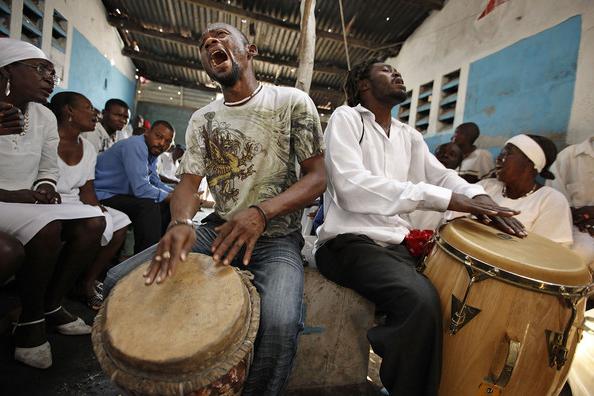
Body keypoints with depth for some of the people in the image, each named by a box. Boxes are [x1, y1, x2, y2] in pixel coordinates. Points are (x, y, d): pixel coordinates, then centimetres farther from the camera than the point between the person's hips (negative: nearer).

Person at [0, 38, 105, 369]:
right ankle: (30, 322, -9)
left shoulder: (45, 117, 6)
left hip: (30, 204, 6)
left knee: (93, 221, -13)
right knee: (46, 227, -32)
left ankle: (51, 307, 0)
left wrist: (44, 189, -9)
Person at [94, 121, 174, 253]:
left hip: (122, 195, 10)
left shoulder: (152, 151, 5)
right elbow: (141, 189, -31)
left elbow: (156, 183, 12)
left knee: (168, 205, 3)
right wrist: (171, 197, -19)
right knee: (149, 206, -29)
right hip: (102, 197, -9)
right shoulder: (136, 146, -23)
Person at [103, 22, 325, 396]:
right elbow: (188, 183, 4)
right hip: (218, 229, 5)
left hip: (278, 238, -4)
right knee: (118, 280, -9)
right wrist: (181, 223, -20)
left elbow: (317, 177, -7)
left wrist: (261, 212, -23)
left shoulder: (292, 101, -2)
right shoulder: (202, 119, 11)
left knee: (279, 322, -33)